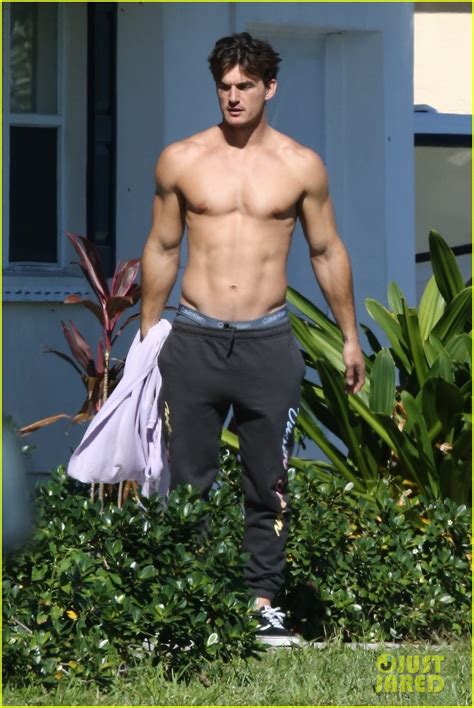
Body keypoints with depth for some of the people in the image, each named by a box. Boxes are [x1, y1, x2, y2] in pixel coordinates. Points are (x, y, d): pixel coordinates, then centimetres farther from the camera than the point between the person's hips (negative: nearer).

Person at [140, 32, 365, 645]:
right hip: (193, 341, 0)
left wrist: (349, 336, 11)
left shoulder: (302, 166, 2)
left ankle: (264, 598, 14)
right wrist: (146, 334, 10)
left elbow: (327, 253, 10)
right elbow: (162, 250, 10)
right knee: (187, 482, 4)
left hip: (269, 343, 0)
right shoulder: (180, 160, 2)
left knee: (269, 486, 5)